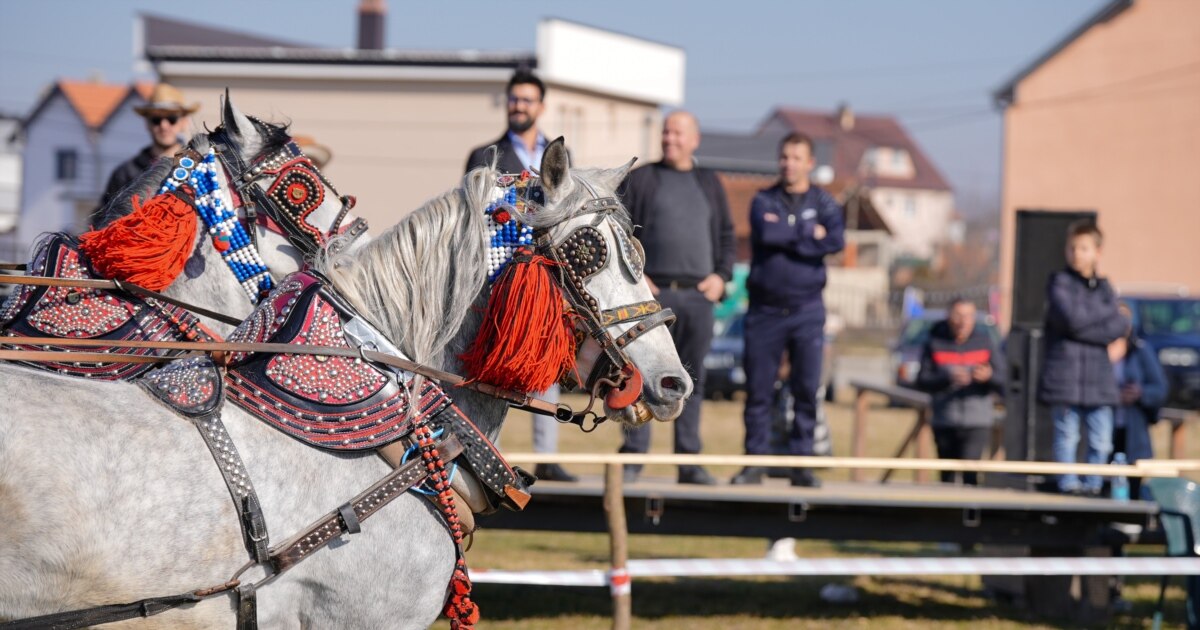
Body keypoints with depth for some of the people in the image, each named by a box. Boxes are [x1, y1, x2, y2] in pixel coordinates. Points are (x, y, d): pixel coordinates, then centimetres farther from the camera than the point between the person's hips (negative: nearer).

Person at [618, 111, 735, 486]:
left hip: (698, 295, 3)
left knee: (692, 380, 5)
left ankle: (689, 461, 8)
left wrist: (721, 275, 4)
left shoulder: (710, 184, 16)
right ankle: (633, 456, 0)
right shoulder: (641, 180, 6)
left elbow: (726, 236, 19)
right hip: (653, 292, -3)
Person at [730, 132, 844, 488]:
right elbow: (765, 232, -15)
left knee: (807, 390, -2)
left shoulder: (823, 203, 7)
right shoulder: (764, 201, 7)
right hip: (765, 308, 0)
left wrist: (786, 238, -12)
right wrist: (809, 234, -9)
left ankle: (801, 464, 4)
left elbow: (836, 241, -12)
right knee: (758, 389, 0)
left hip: (806, 310, 0)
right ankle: (755, 462, 6)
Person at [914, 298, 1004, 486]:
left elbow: (1002, 381, 2)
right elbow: (922, 381, -2)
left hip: (978, 423, -2)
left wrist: (988, 376, -21)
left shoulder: (985, 341, 4)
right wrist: (948, 378, -19)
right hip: (944, 423, 2)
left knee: (970, 472, -18)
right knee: (947, 475, 11)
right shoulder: (935, 342, 3)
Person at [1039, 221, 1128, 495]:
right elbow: (1071, 318, -15)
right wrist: (1107, 312, -4)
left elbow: (1119, 328, 1)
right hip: (1065, 374, -4)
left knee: (1101, 437, 2)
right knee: (1067, 435, -3)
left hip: (1098, 377, 4)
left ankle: (1093, 484, 12)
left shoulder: (1103, 287, 14)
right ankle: (1068, 484, 5)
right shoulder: (1060, 282, 2)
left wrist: (1085, 327, -12)